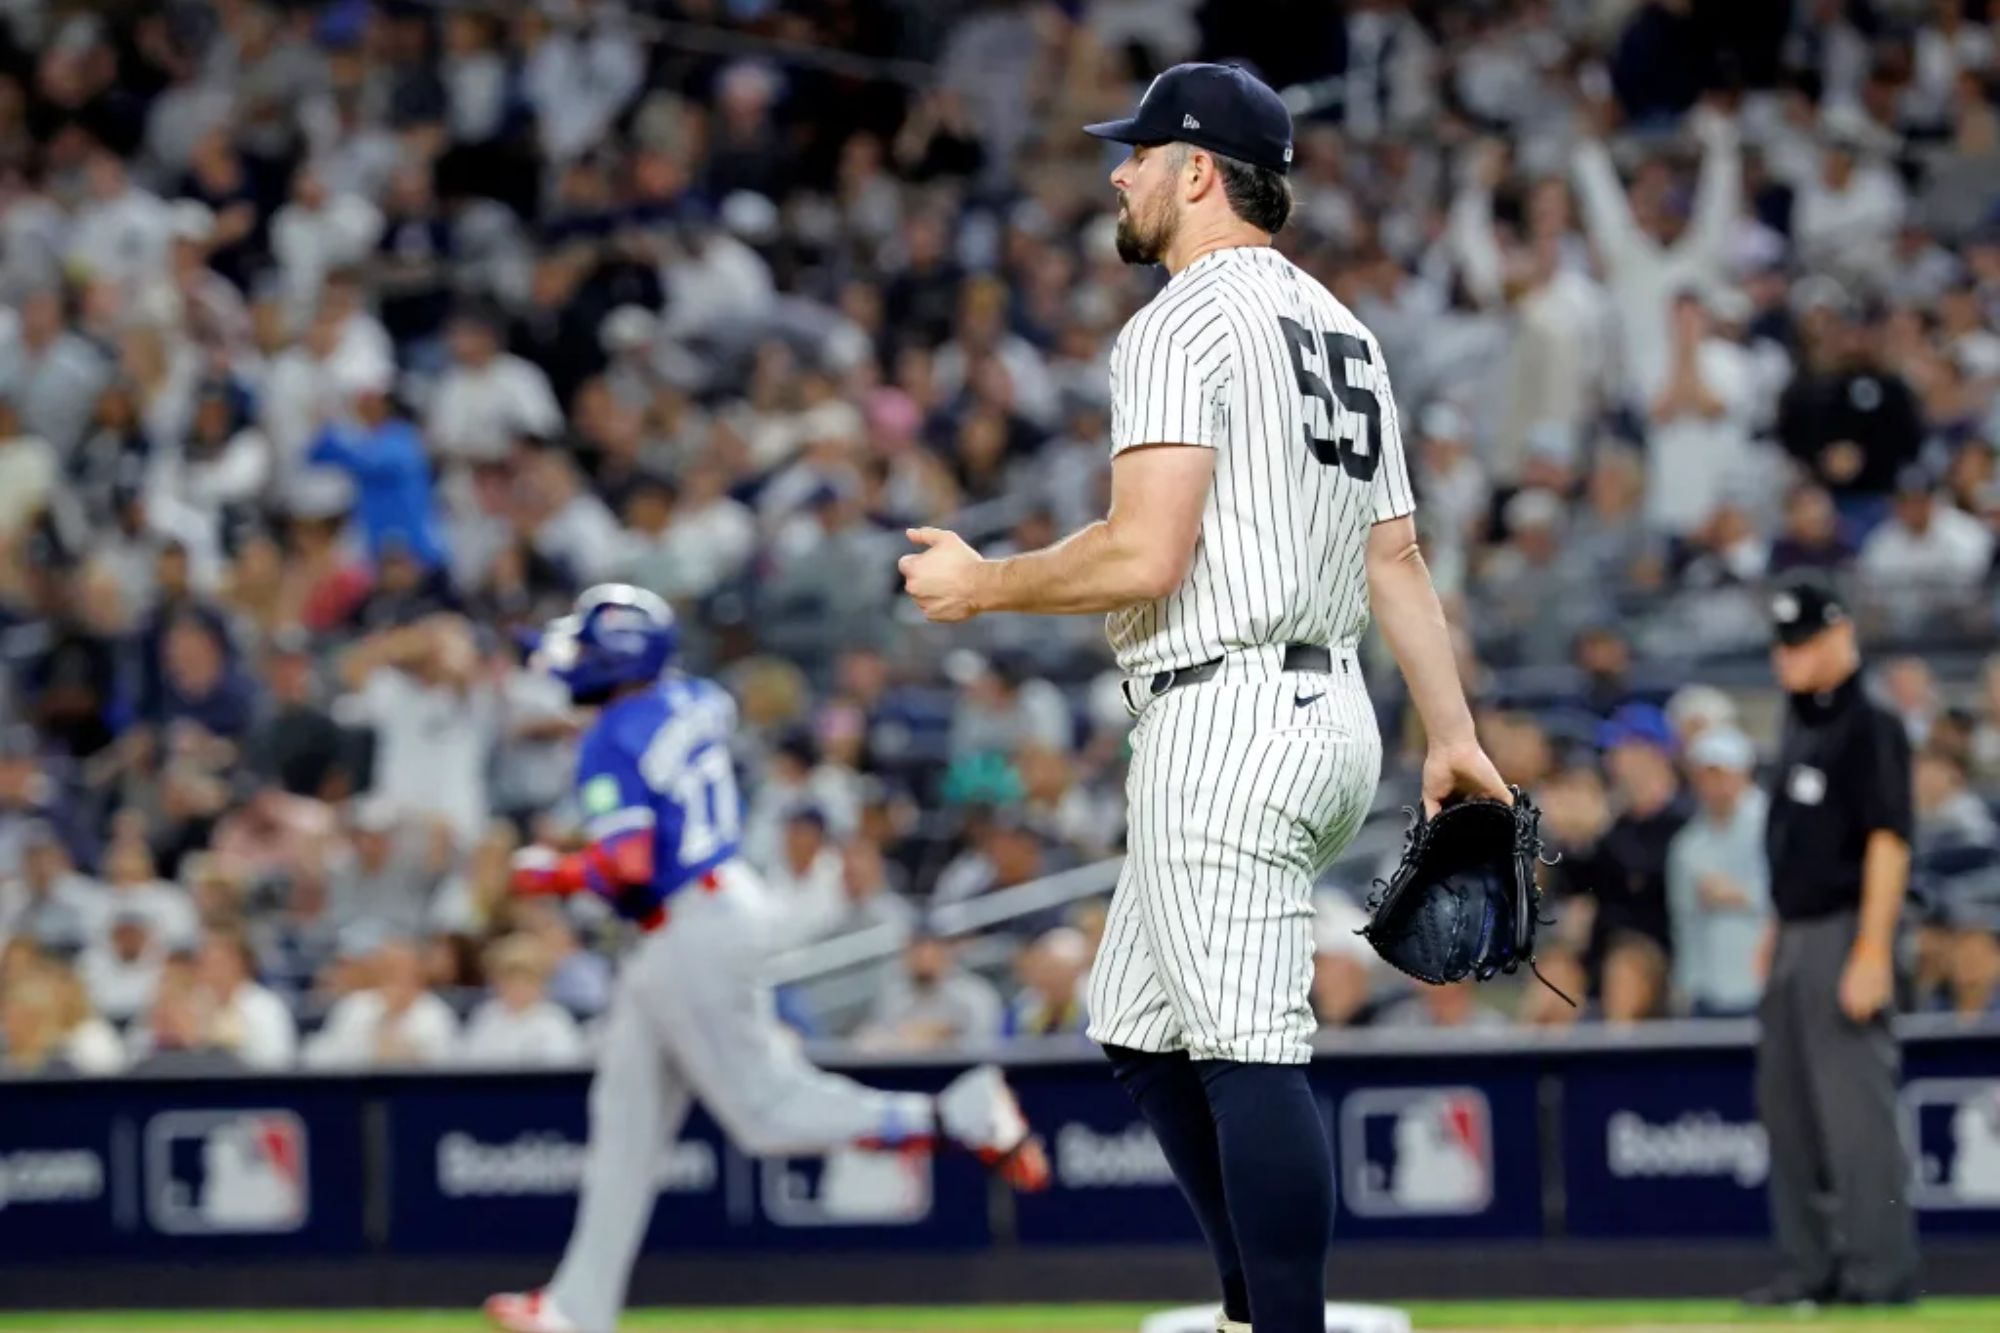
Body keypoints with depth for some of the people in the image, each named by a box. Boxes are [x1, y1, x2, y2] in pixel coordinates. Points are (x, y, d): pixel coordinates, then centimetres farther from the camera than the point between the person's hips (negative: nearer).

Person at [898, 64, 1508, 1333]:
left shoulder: (1187, 324, -10)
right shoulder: (1340, 329, 19)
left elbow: (1147, 557, -18)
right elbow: (1399, 558, 18)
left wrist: (981, 584, -5)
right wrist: (1453, 734, 17)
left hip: (1229, 716, -10)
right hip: (1325, 710, 10)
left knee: (1249, 1050, -12)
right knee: (1142, 1032, 17)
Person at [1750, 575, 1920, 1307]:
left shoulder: (1870, 727, -11)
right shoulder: (1801, 726, 16)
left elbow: (1888, 840, -18)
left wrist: (1873, 953, -23)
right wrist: (1776, 937, 19)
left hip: (1844, 935, -10)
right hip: (1795, 938, 10)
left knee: (1855, 1107, -10)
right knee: (1785, 1104, 11)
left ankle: (1880, 1273, -8)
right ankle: (1809, 1266, 18)